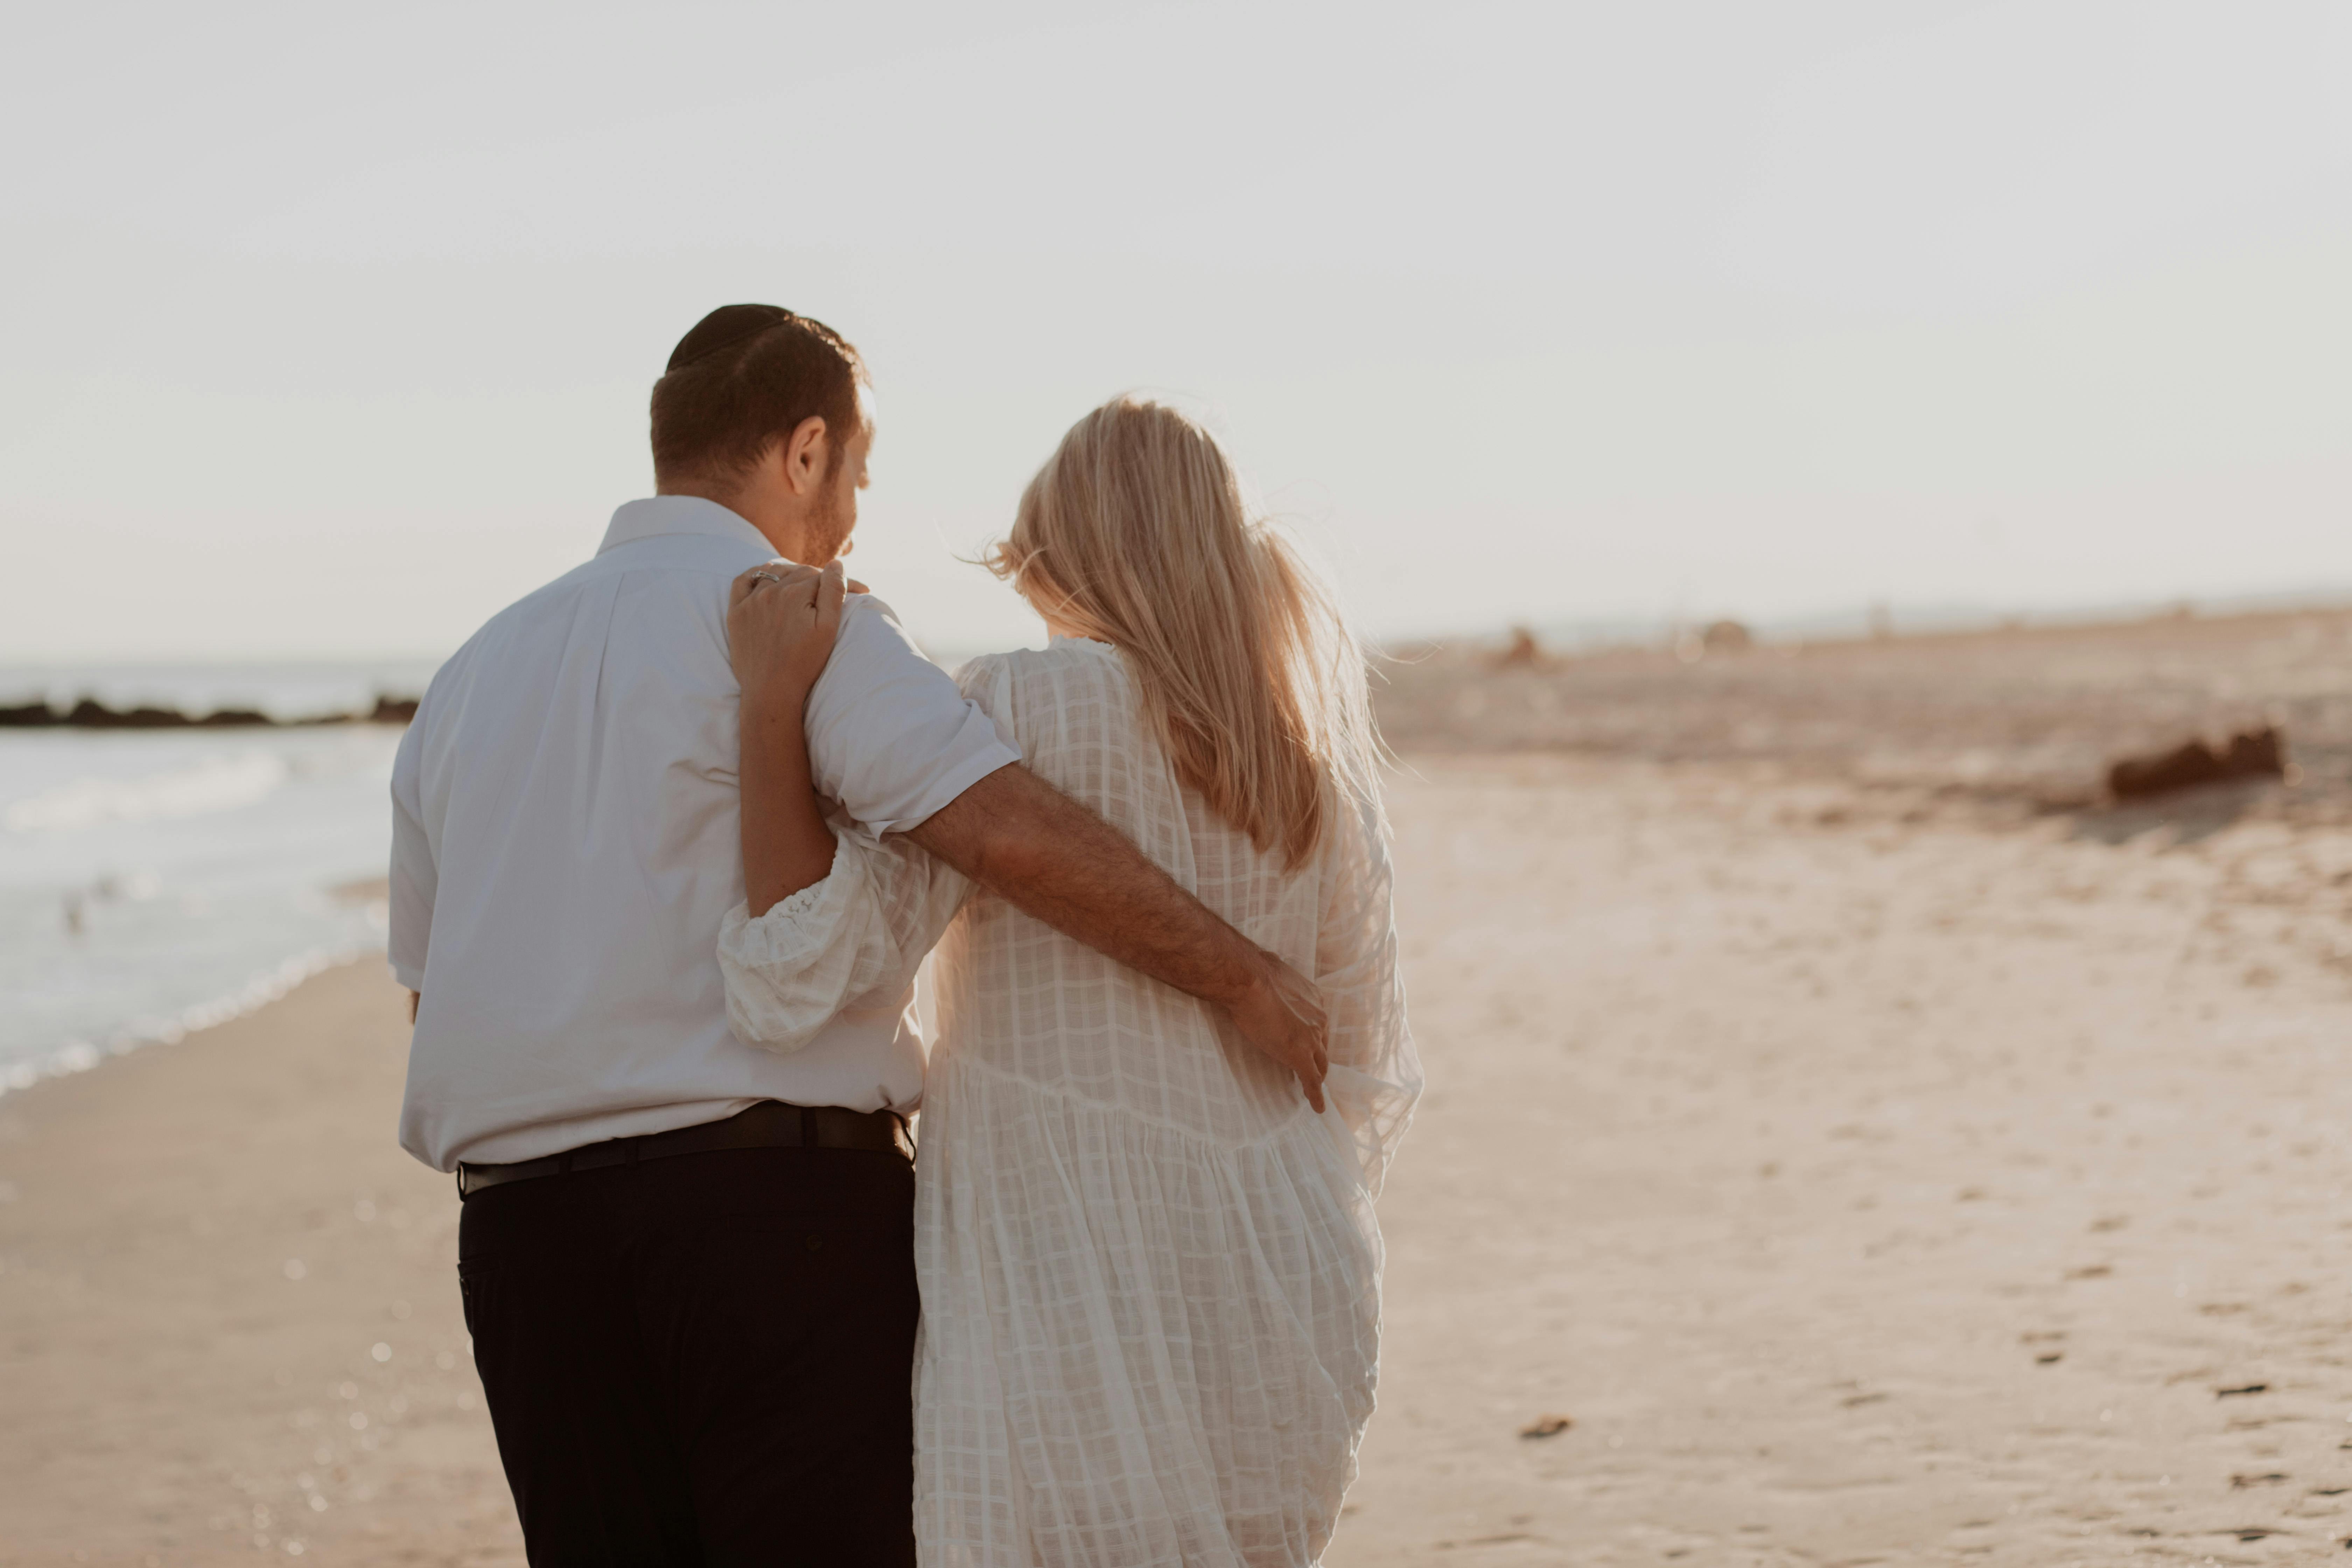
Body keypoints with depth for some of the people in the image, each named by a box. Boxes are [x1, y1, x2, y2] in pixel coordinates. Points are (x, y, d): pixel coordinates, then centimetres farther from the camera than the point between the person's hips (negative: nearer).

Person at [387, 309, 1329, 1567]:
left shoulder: (473, 672, 19)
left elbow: (429, 987, 23)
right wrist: (1243, 978, -11)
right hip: (779, 1196, -6)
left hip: (521, 1227, 6)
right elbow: (1008, 829, -17)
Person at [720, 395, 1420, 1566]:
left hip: (1066, 1293, -6)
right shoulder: (1319, 778, 8)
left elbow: (803, 978, -17)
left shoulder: (1021, 708, -10)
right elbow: (1368, 1081, 16)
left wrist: (771, 701, -14)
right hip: (1278, 1314, 6)